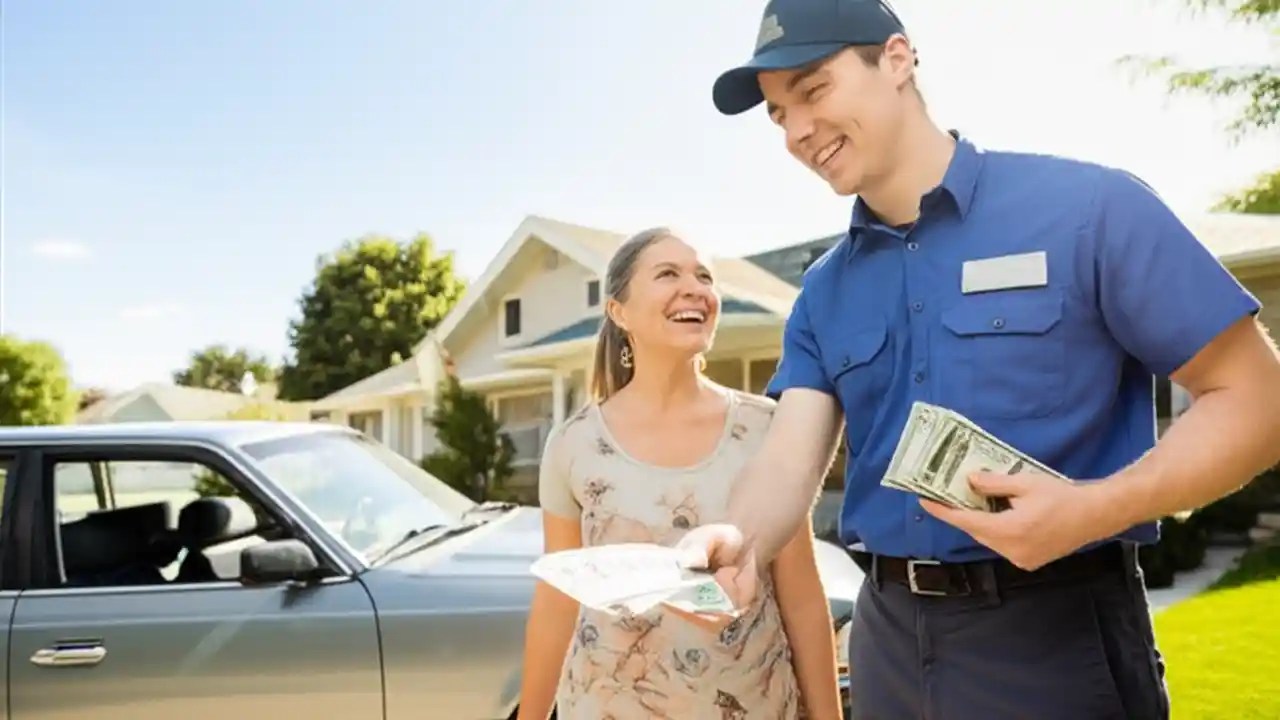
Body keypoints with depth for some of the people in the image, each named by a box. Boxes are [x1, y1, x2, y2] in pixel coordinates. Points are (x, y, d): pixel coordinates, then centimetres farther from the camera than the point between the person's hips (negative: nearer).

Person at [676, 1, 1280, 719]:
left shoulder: (1089, 207, -9)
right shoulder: (823, 292, 6)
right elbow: (791, 458, -3)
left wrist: (1096, 509, -24)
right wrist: (739, 544, -25)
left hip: (1061, 631, -4)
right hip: (889, 634, 5)